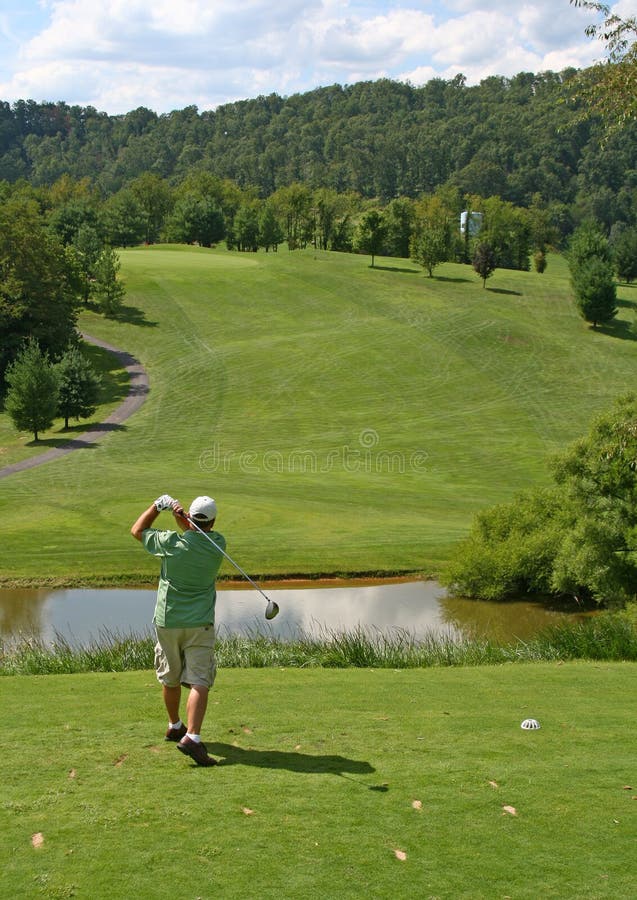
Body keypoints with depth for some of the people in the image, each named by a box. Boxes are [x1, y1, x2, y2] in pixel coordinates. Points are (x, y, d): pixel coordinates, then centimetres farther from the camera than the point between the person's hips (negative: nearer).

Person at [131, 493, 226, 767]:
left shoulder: (172, 544, -12)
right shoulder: (217, 544, -8)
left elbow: (137, 530, 5)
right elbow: (198, 533, 12)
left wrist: (158, 505, 5)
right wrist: (180, 514, -5)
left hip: (167, 621, 1)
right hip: (199, 624, -1)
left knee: (170, 679, 18)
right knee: (199, 682, -7)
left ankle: (175, 727, 37)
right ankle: (192, 736, -23)